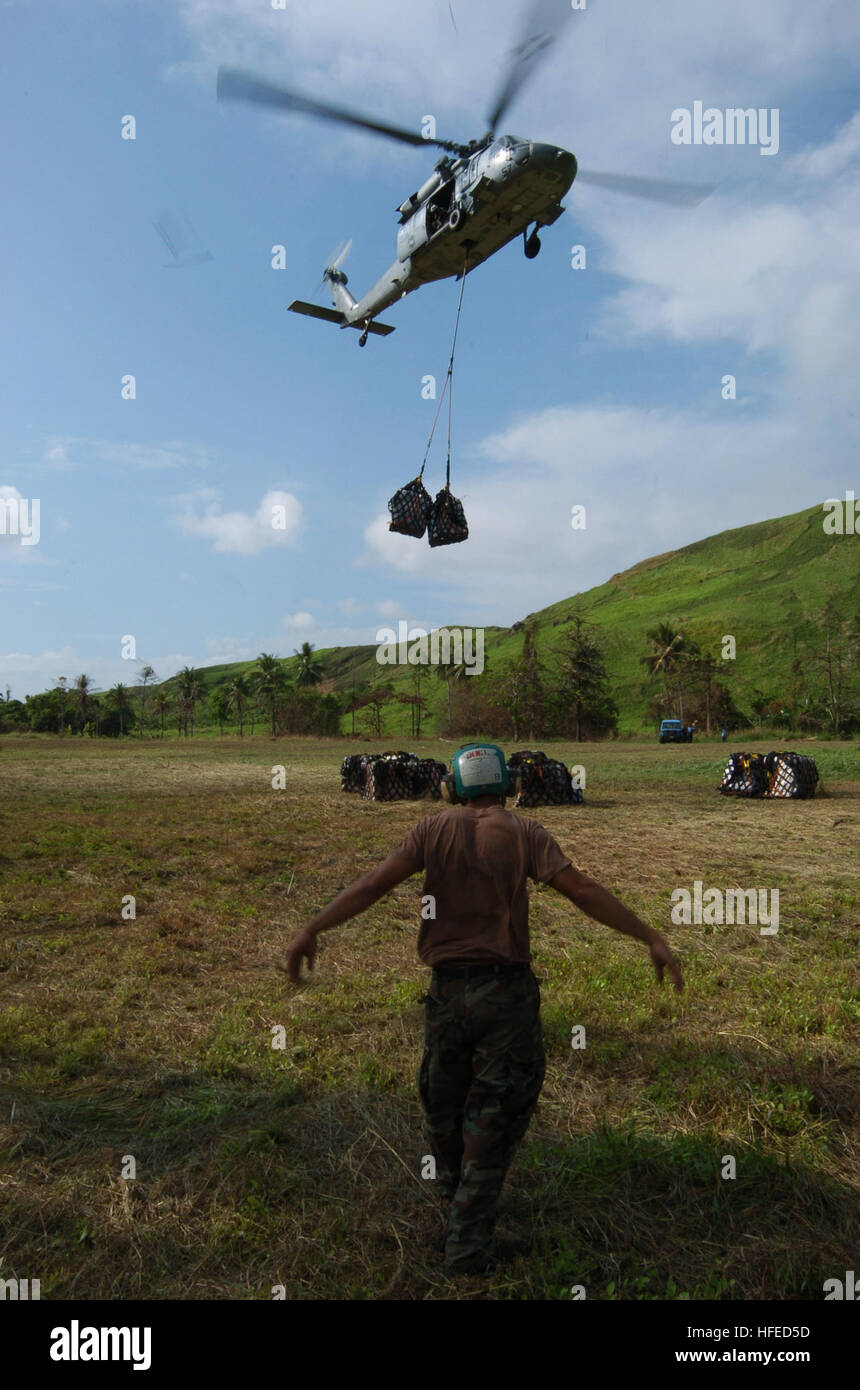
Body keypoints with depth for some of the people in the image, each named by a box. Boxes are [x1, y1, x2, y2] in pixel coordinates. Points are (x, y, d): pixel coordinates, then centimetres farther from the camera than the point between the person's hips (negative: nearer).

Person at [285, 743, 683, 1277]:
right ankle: (469, 1244, 12)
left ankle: (456, 1210, 41)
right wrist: (652, 938, -8)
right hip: (507, 991, -2)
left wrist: (312, 929, -2)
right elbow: (582, 889, -11)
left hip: (447, 991, 3)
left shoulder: (435, 830, 1)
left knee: (445, 1109, 21)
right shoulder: (524, 833, -3)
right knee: (495, 1119, 9)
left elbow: (374, 883, -6)